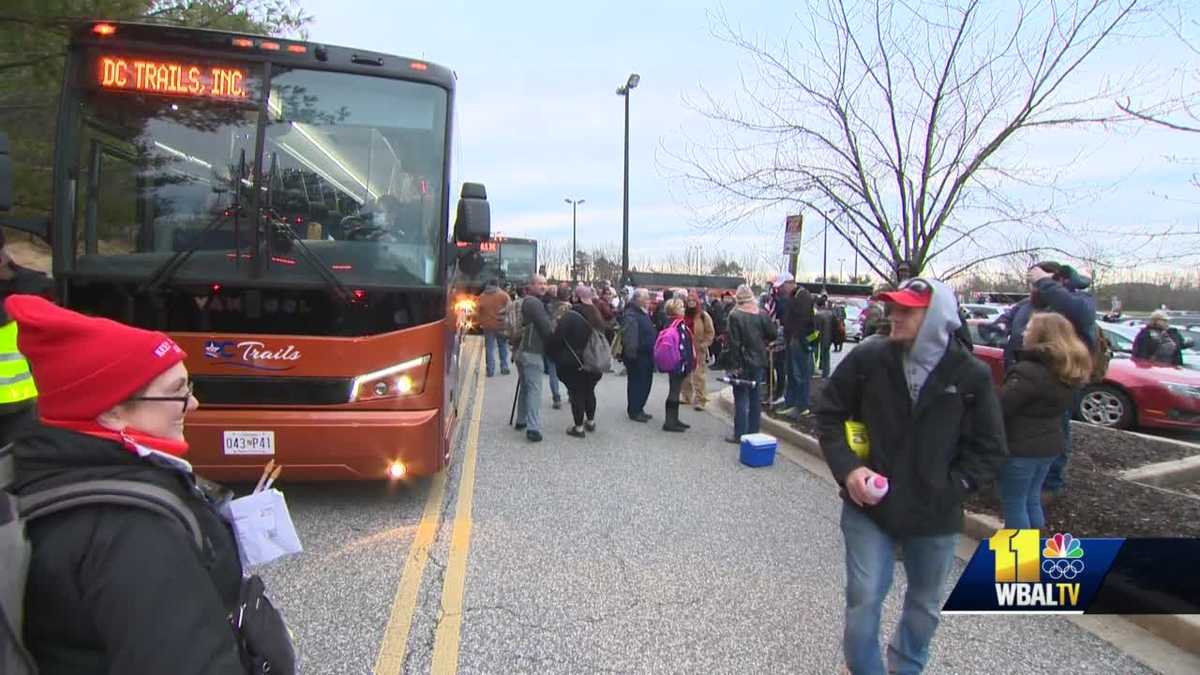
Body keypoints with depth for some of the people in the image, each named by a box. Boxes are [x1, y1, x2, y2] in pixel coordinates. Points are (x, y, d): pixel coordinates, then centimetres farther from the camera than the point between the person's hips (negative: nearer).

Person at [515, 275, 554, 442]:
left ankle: (521, 420, 31)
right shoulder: (534, 302, -14)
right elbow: (545, 326, -18)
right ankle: (533, 428, -16)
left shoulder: (524, 301, 18)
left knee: (524, 386, 21)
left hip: (521, 351, 10)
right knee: (534, 389, -11)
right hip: (533, 352, -10)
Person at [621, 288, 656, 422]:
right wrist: (631, 353, -25)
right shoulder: (630, 315, -16)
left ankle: (639, 409, 26)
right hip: (636, 356, -10)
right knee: (636, 383, -1)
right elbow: (628, 337, -23)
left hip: (647, 354, 10)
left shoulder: (644, 314, 16)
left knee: (646, 383, 14)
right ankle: (634, 412, 10)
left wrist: (652, 351, 21)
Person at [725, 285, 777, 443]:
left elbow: (734, 343, -15)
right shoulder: (761, 314, 1)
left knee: (741, 399, 0)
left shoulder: (735, 316, -13)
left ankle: (740, 434, 2)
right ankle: (753, 432, 18)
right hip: (759, 362, 5)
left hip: (743, 363, -5)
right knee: (755, 397, 12)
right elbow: (773, 335, 2)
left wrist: (734, 365, -13)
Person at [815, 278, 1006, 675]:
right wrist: (848, 468, -12)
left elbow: (989, 450, -3)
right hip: (868, 507, -1)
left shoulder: (971, 375, -9)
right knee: (864, 598, 0)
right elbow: (829, 412, 0)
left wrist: (950, 488, -13)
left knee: (925, 604, 20)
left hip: (936, 516, 1)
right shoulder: (868, 358, -10)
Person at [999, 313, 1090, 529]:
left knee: (1013, 504, 3)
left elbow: (1000, 406, -23)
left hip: (1021, 447, -9)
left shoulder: (1028, 372, -23)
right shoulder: (1063, 371, 6)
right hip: (1048, 445, 9)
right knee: (1032, 500, 21)